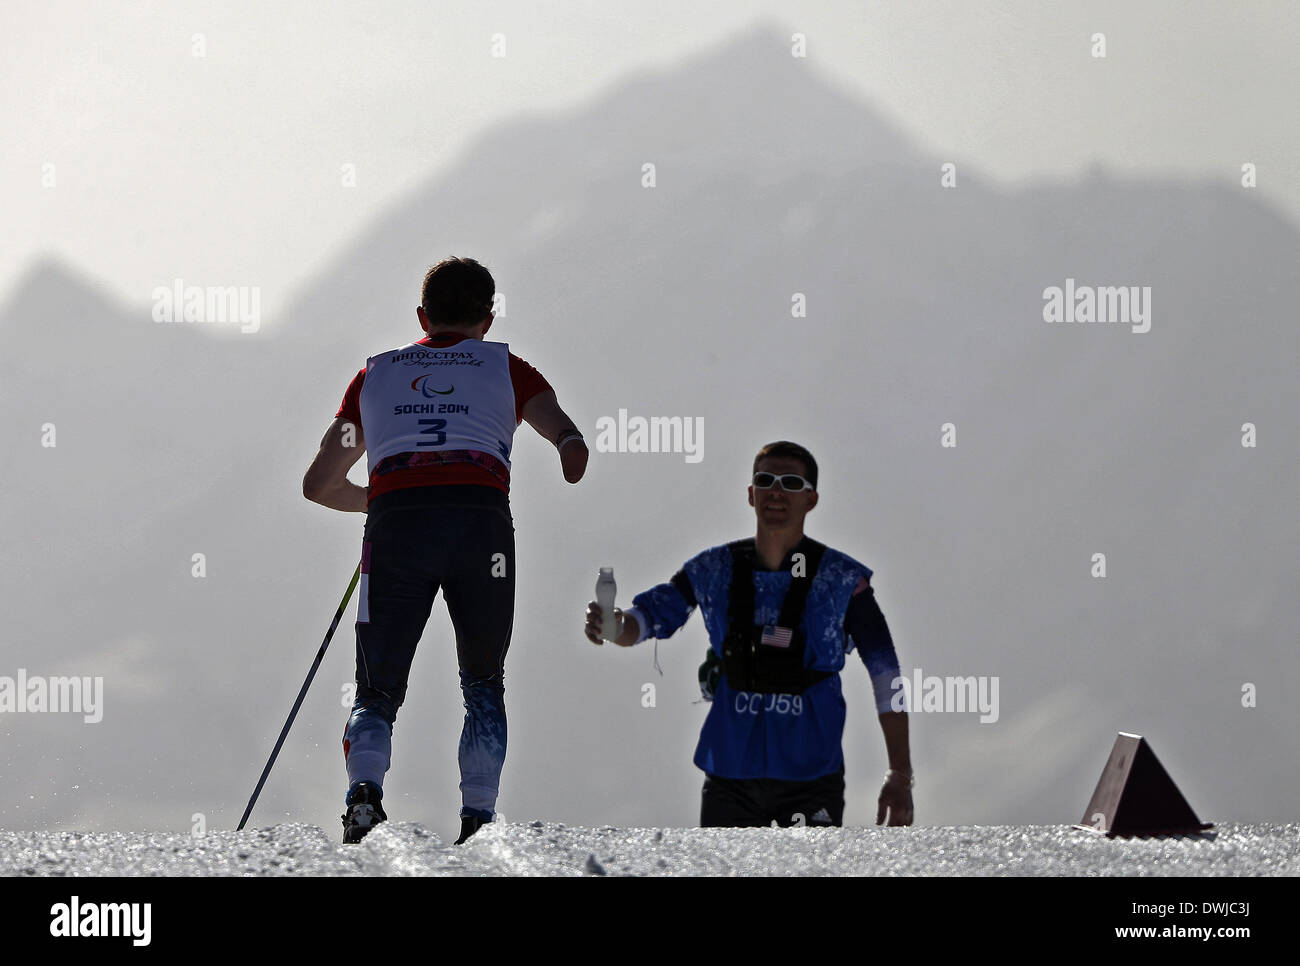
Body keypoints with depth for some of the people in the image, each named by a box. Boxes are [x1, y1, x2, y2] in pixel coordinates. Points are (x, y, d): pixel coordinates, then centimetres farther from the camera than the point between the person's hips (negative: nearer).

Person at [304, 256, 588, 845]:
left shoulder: (377, 372, 29)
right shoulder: (503, 367, 24)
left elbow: (319, 485, 36)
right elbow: (556, 422, 4)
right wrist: (572, 446, -8)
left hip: (396, 522, 1)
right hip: (482, 518, -1)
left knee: (378, 693, 8)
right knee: (483, 685, 18)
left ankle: (364, 789, -20)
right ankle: (477, 815, 1)